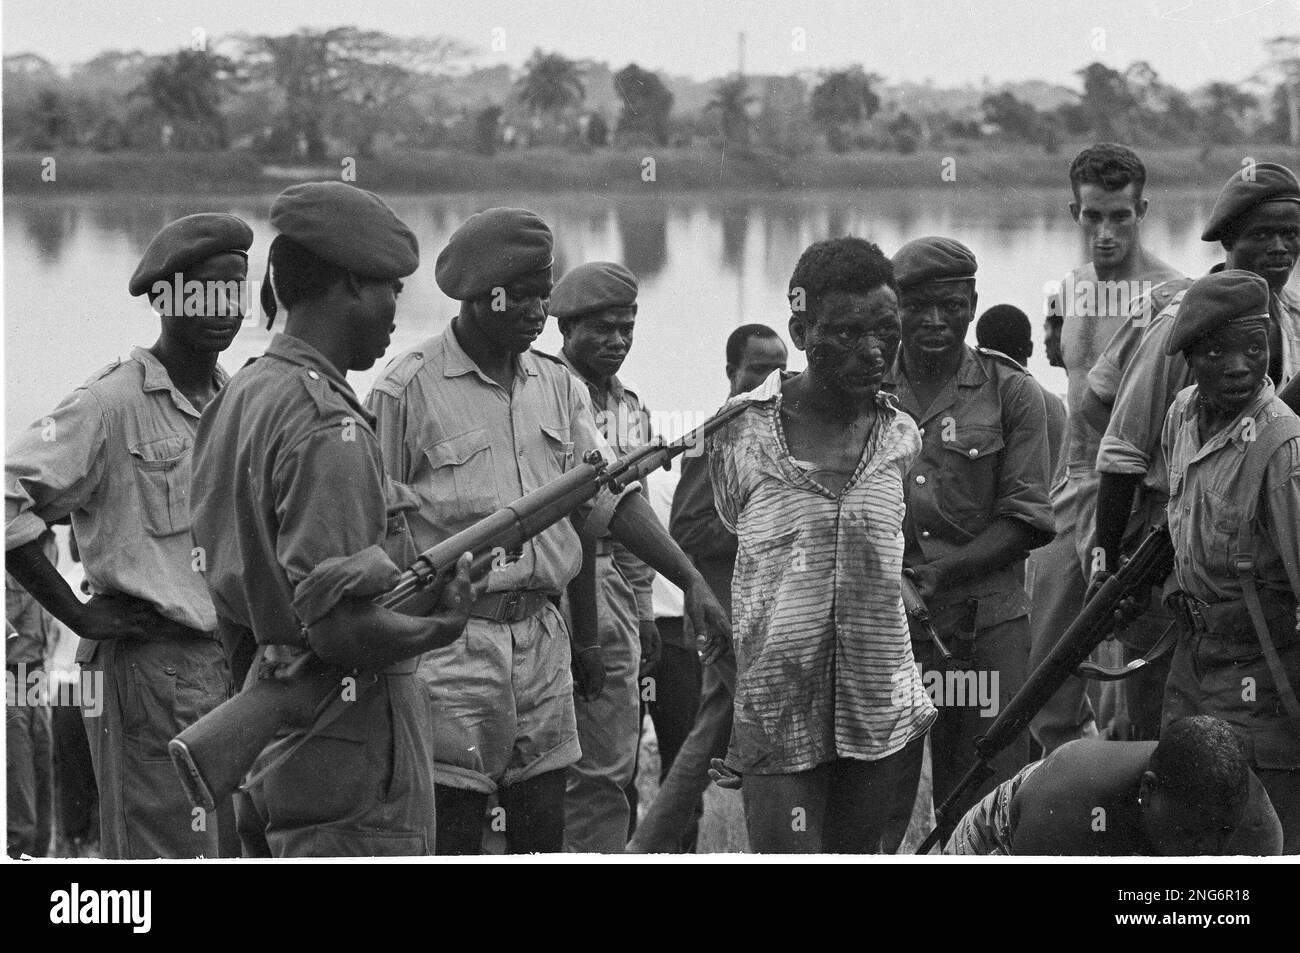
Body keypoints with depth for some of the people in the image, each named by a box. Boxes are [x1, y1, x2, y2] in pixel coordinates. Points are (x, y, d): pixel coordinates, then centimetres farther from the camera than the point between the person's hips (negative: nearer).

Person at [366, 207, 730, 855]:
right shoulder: (408, 389, -8)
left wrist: (690, 581, 1)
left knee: (543, 835, 8)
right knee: (451, 836, -3)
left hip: (542, 635, 6)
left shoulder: (557, 387, 12)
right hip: (452, 641, -6)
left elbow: (606, 498, 11)